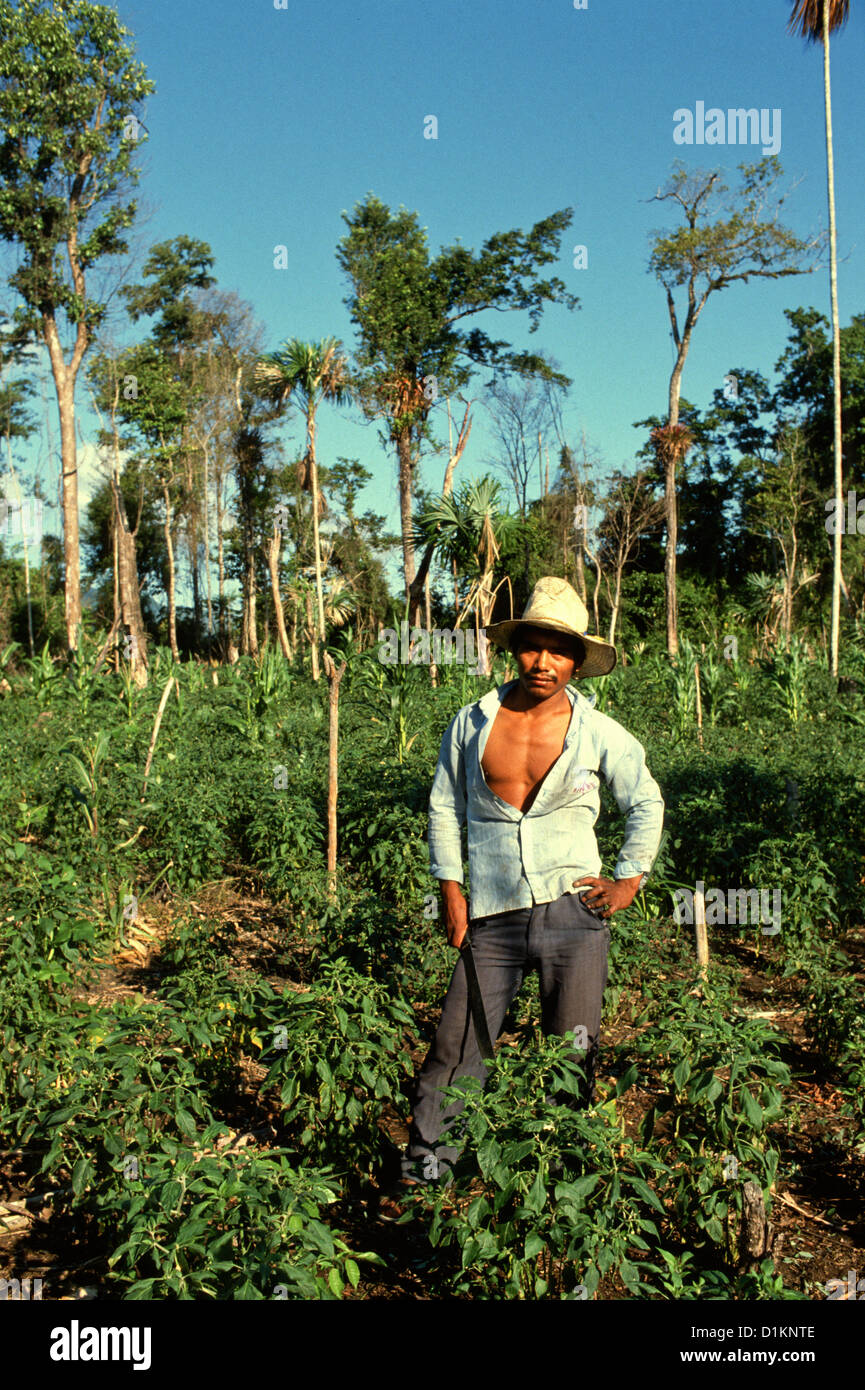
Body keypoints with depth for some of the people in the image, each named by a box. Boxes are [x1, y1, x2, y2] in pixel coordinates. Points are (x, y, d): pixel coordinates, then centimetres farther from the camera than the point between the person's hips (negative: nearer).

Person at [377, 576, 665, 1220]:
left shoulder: (598, 733, 0)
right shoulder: (474, 722, 2)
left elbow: (647, 803, 15)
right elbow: (445, 805, 13)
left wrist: (630, 880, 7)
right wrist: (451, 886, 6)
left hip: (573, 910, 0)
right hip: (493, 918, 1)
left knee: (573, 1057, 7)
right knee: (457, 1045, -1)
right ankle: (423, 1166, 17)